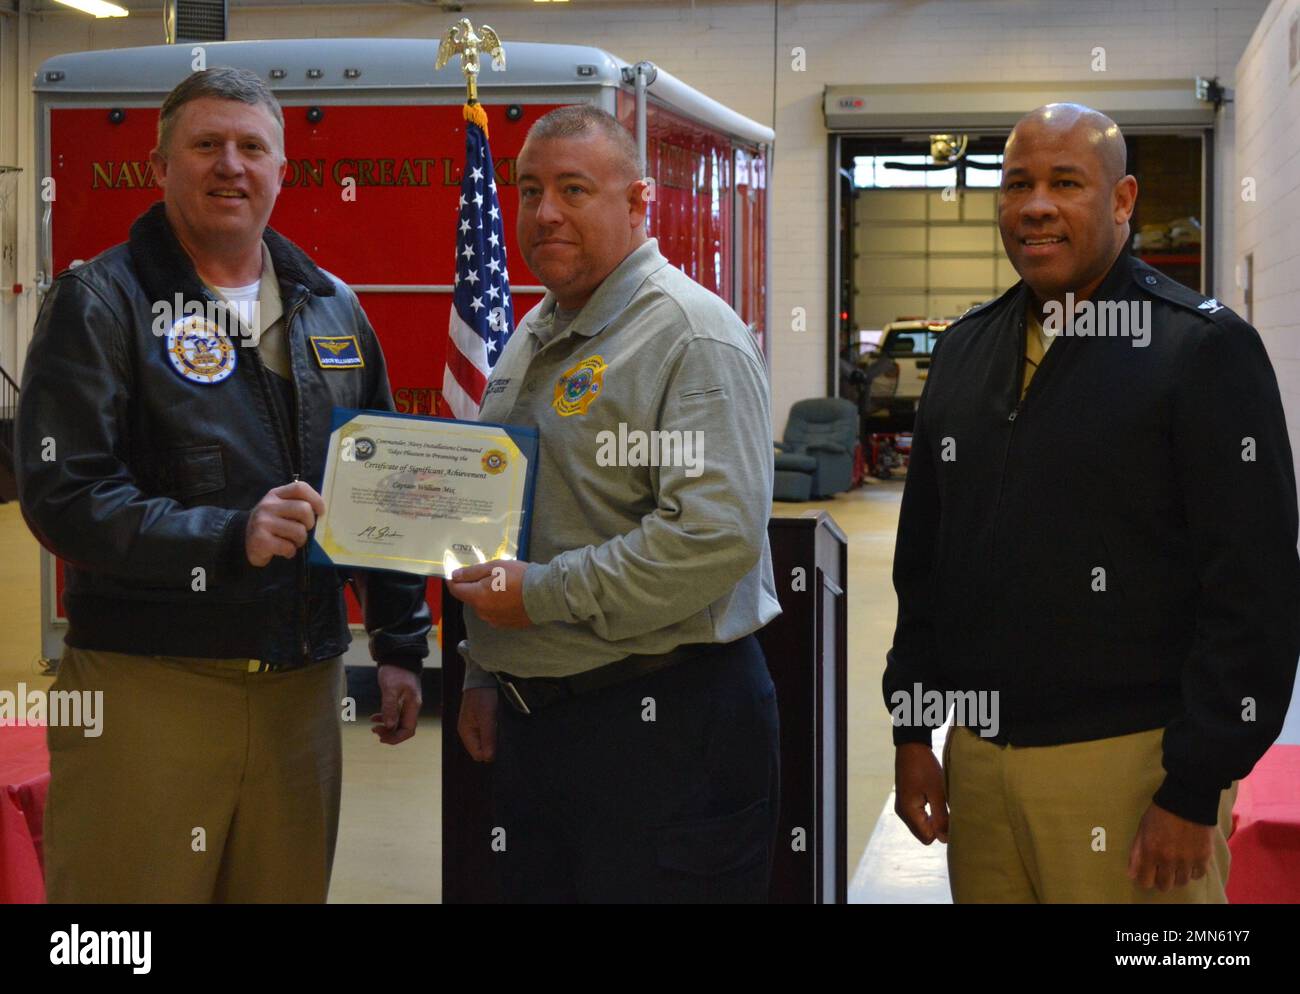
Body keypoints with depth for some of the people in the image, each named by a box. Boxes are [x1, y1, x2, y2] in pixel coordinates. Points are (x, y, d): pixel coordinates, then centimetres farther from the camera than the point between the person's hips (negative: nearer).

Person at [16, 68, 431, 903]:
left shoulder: (332, 309, 13)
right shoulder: (101, 302, -4)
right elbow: (63, 497, -13)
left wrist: (401, 644, 13)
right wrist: (228, 538, -23)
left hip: (302, 681, 5)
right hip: (147, 681, -5)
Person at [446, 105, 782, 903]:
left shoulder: (692, 336, -14)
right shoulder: (533, 341, 16)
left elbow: (716, 537, -26)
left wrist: (543, 593, -21)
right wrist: (483, 676, 20)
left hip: (663, 726, -8)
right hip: (530, 716, 9)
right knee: (536, 883, 16)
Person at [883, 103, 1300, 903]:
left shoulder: (1204, 349, -8)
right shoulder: (965, 350, 11)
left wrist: (1195, 794, -14)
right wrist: (910, 733, 12)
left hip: (1132, 767, -5)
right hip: (976, 755, 5)